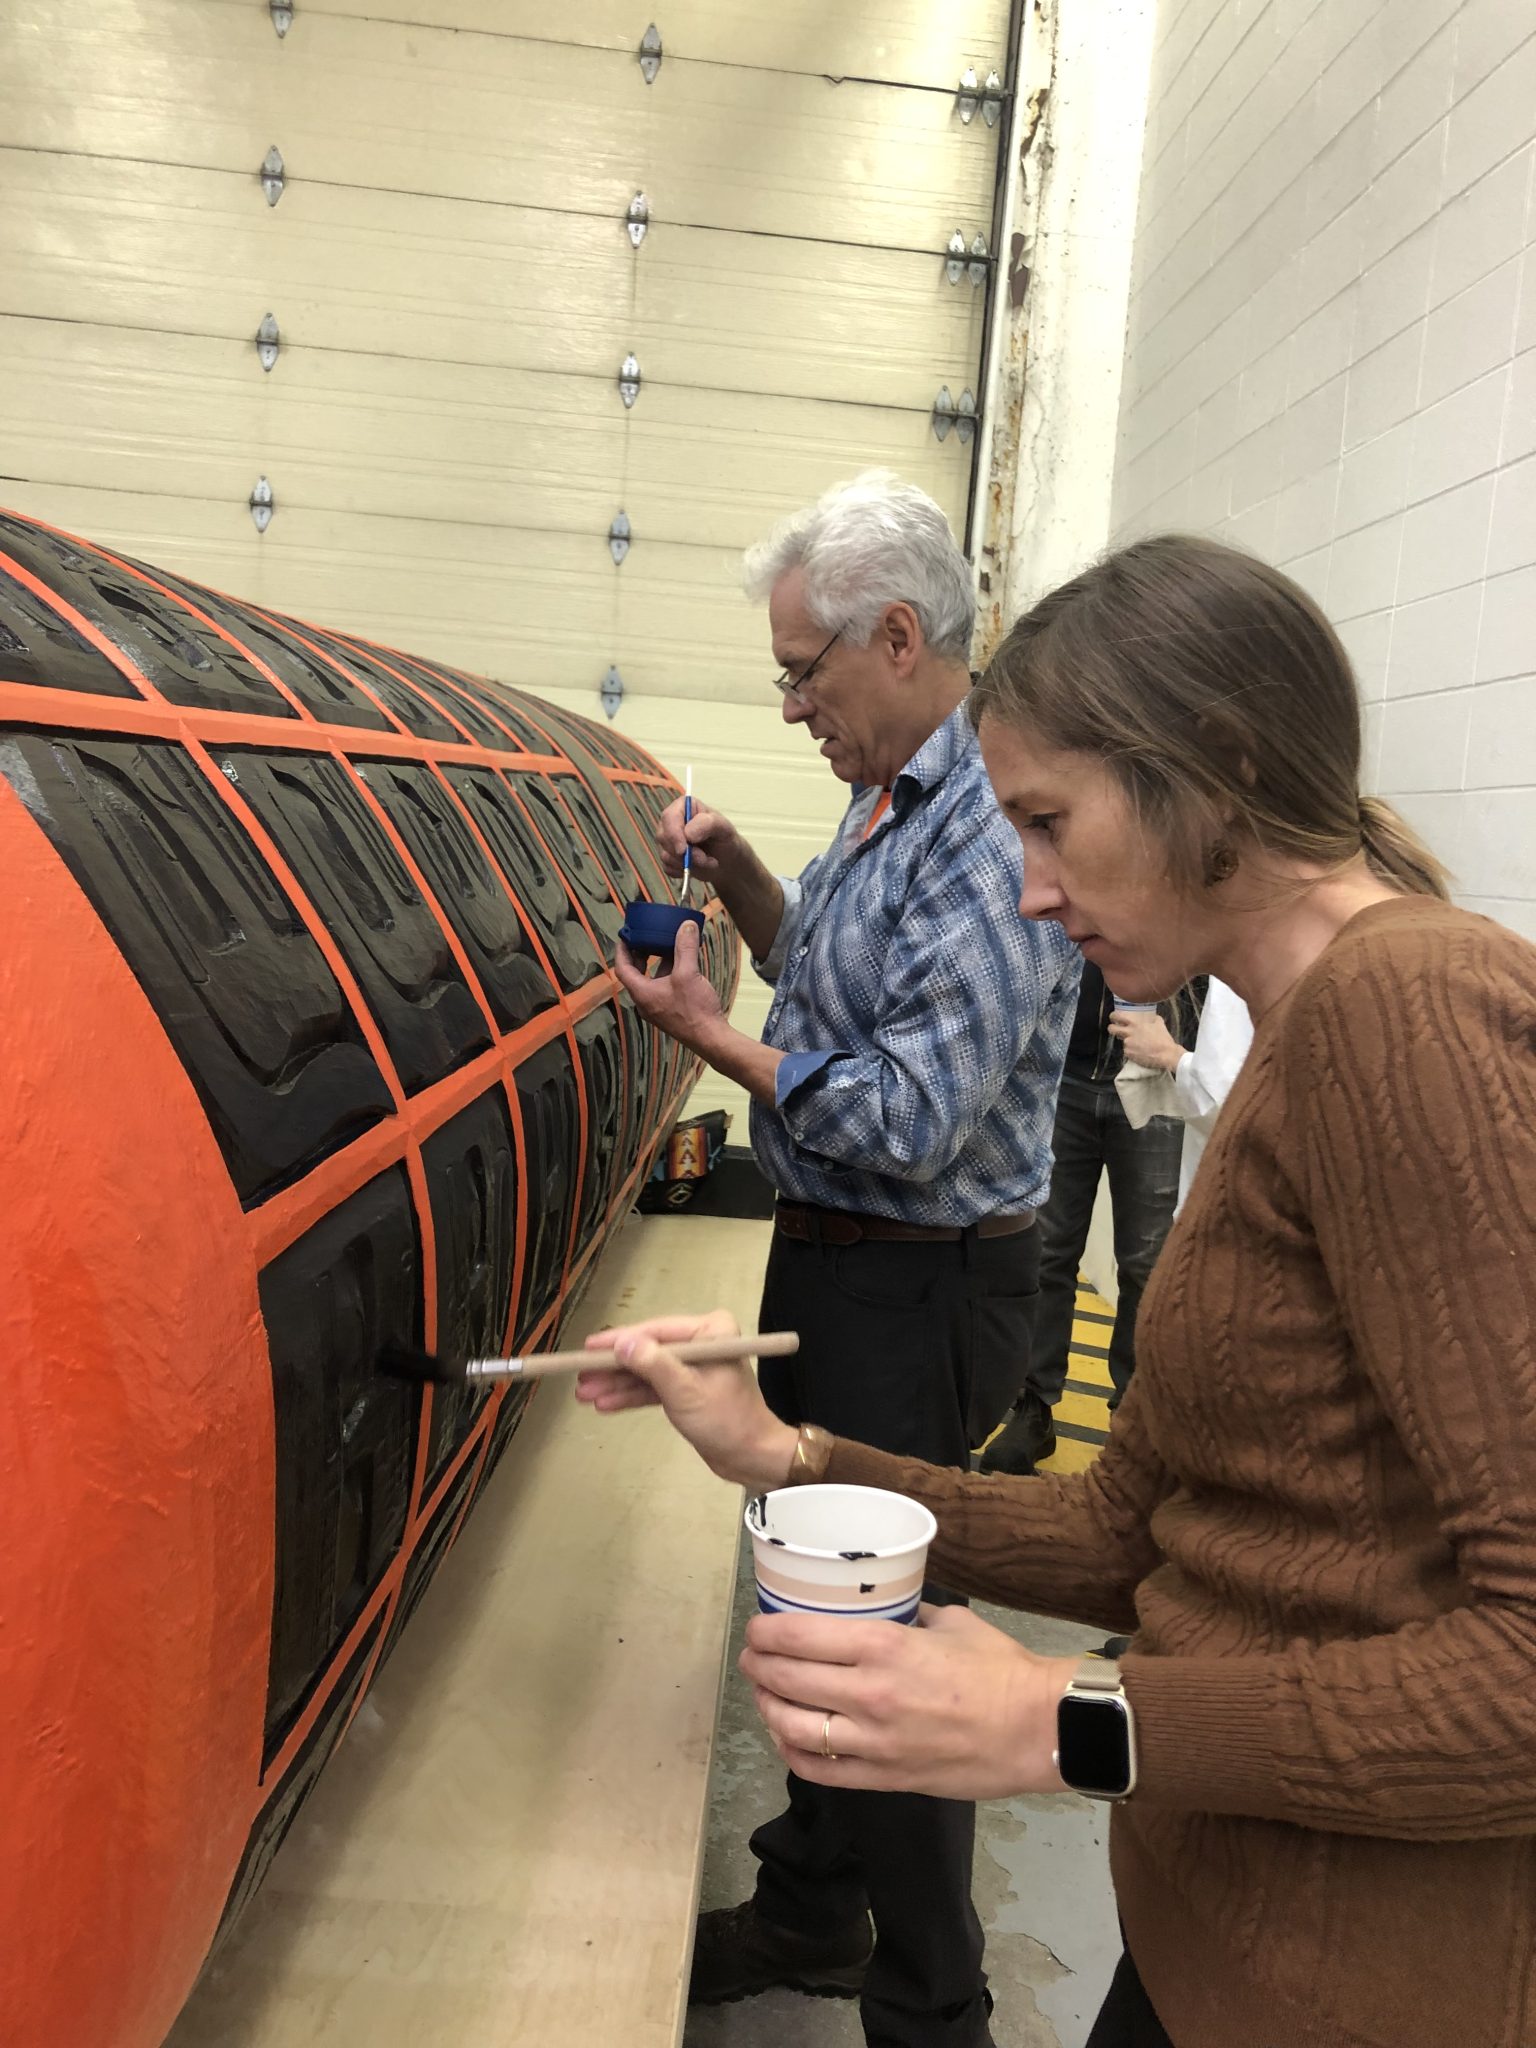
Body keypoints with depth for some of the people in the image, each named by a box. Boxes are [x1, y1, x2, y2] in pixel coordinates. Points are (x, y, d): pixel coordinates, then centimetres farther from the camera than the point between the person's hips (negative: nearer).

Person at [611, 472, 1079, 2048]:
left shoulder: (994, 836, -23)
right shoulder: (887, 806, 9)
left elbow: (914, 1121, -27)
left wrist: (716, 1040, -16)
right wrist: (738, 873, 6)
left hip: (916, 1293, -10)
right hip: (828, 1259, 10)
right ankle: (811, 1915, 43)